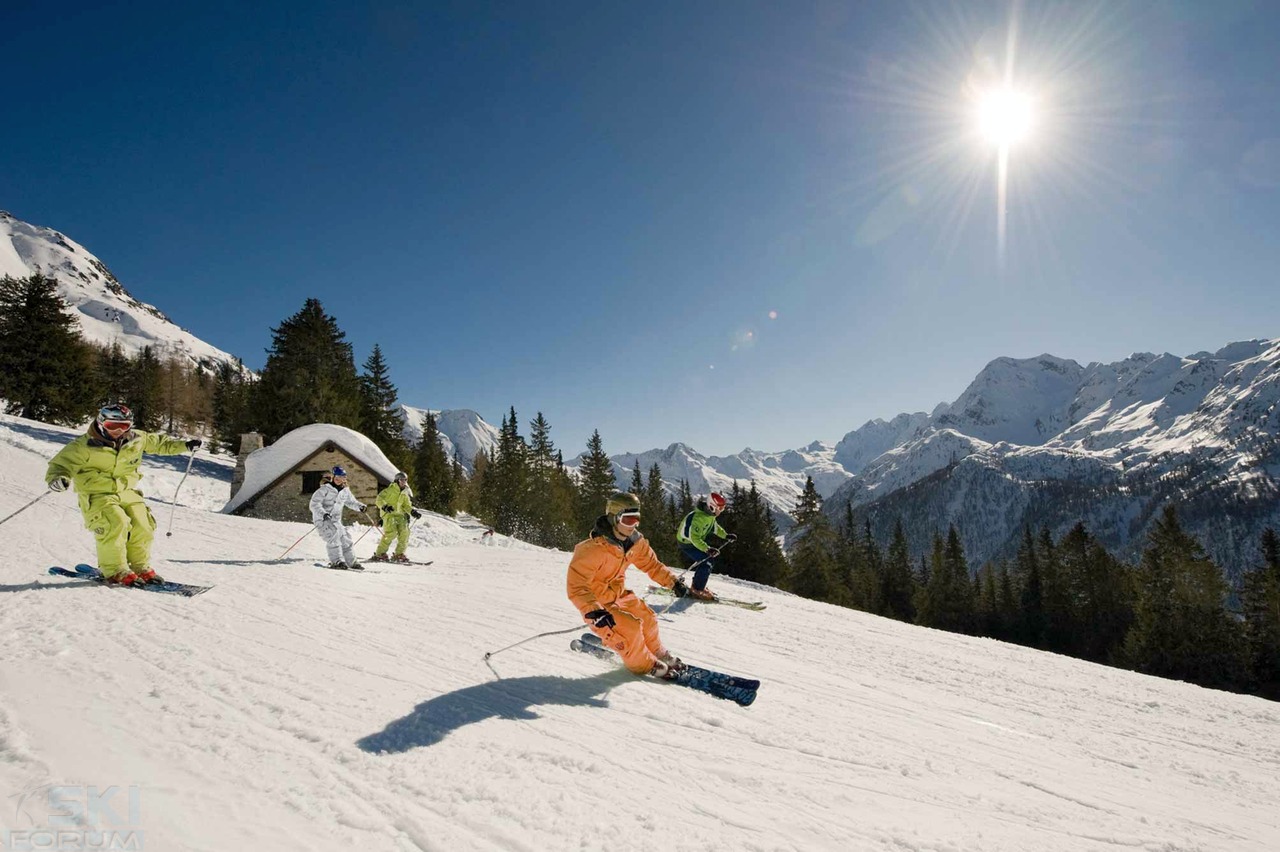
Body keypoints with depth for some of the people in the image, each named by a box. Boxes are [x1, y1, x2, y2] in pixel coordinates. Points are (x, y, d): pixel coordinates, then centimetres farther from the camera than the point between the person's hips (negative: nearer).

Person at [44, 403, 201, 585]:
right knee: (116, 524, -26)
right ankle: (115, 571, -9)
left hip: (126, 493, 5)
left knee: (142, 525, -8)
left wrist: (184, 445, 14)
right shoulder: (85, 446, -13)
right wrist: (57, 478, -36)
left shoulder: (136, 439, 2)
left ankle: (140, 566, 15)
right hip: (97, 495, -5)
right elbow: (61, 463, -14)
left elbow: (157, 442, 19)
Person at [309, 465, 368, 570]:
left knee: (345, 538, 6)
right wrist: (323, 513, -32)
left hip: (336, 520, 7)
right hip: (322, 518, -7)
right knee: (333, 535, -24)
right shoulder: (325, 488, -14)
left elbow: (350, 501, 21)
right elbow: (314, 503, -17)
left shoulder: (345, 490, 6)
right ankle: (336, 561, -21)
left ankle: (351, 562, 16)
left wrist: (359, 506, 0)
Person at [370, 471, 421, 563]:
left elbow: (407, 506, 19)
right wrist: (385, 506, -26)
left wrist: (413, 512, 0)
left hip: (400, 514, 6)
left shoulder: (406, 493, 15)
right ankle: (380, 554, -9)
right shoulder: (391, 489, -4)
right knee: (391, 532, -21)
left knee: (405, 532, -12)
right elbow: (379, 499, -8)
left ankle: (399, 554, -1)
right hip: (389, 514, -6)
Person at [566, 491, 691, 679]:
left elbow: (651, 564, 6)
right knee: (630, 628, -18)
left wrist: (673, 582, 0)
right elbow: (576, 587, -36)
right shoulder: (593, 550, -34)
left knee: (648, 619, 5)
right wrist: (594, 613, -46)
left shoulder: (635, 541, -11)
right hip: (596, 603, -7)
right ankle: (643, 664, 9)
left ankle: (657, 653, 33)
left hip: (618, 594, 7)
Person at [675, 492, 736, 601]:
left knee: (709, 561, 10)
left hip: (696, 540, 10)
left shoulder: (710, 514, -1)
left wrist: (726, 535, 13)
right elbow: (694, 537, -37)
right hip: (687, 542, -10)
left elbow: (714, 526, 19)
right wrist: (707, 549, -43)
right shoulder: (699, 517, -33)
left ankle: (697, 586, 19)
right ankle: (697, 590, -9)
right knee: (706, 562, -17)